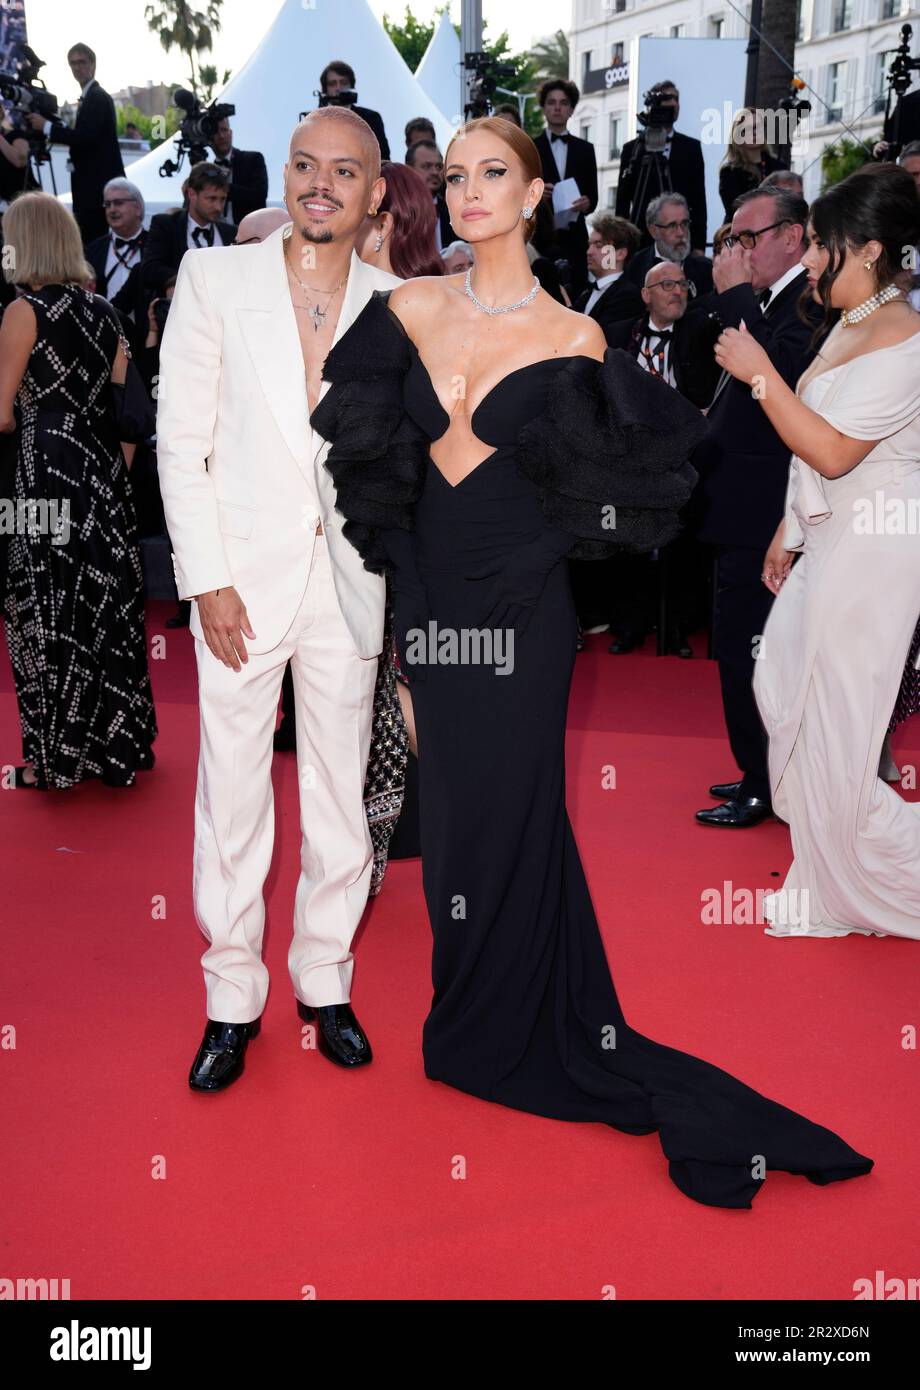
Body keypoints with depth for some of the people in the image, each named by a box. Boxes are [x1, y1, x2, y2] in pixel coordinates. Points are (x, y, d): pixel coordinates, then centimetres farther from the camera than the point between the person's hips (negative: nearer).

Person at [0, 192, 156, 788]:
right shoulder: (103, 311, 8)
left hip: (49, 472, -6)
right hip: (105, 469, 6)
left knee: (53, 610, 3)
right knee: (107, 603, 13)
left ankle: (61, 756, 11)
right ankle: (118, 744, 22)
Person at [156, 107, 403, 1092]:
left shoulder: (394, 306, 5)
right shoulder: (216, 279, 1)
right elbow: (181, 443, -1)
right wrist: (207, 578, -8)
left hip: (349, 578, 2)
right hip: (242, 578, -1)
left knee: (340, 796, 11)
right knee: (231, 798, 5)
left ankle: (325, 982, 28)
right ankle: (231, 1000, 21)